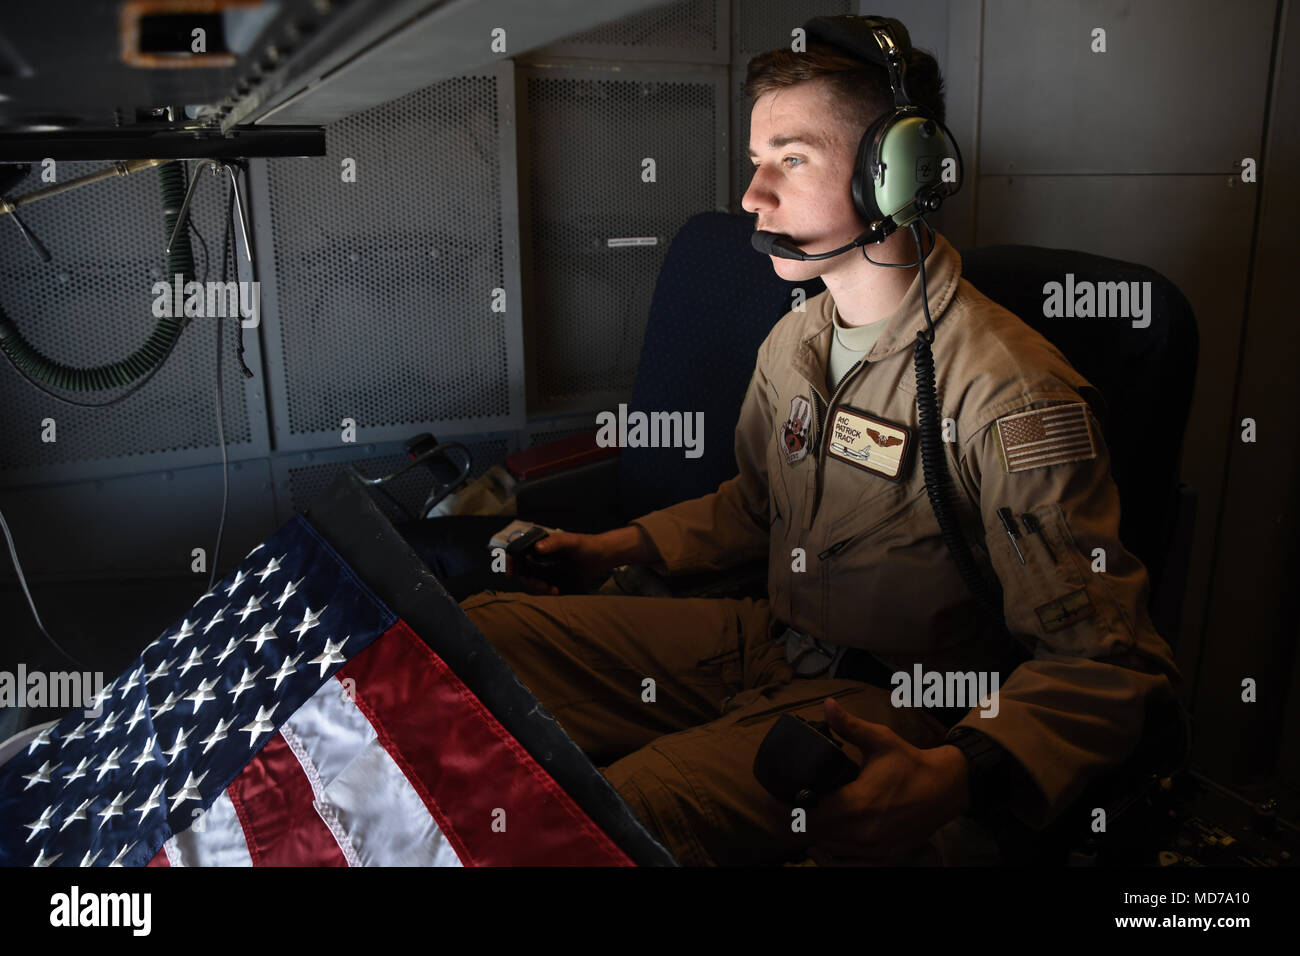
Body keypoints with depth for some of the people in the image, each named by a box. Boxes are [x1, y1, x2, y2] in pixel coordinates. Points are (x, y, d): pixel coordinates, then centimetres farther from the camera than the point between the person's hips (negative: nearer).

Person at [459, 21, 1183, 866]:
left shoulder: (1010, 393, -19)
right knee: (475, 629, -5)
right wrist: (621, 547, 14)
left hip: (885, 707, -7)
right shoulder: (793, 341, 8)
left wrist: (959, 774, -39)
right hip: (766, 639, 7)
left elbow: (1108, 660, -21)